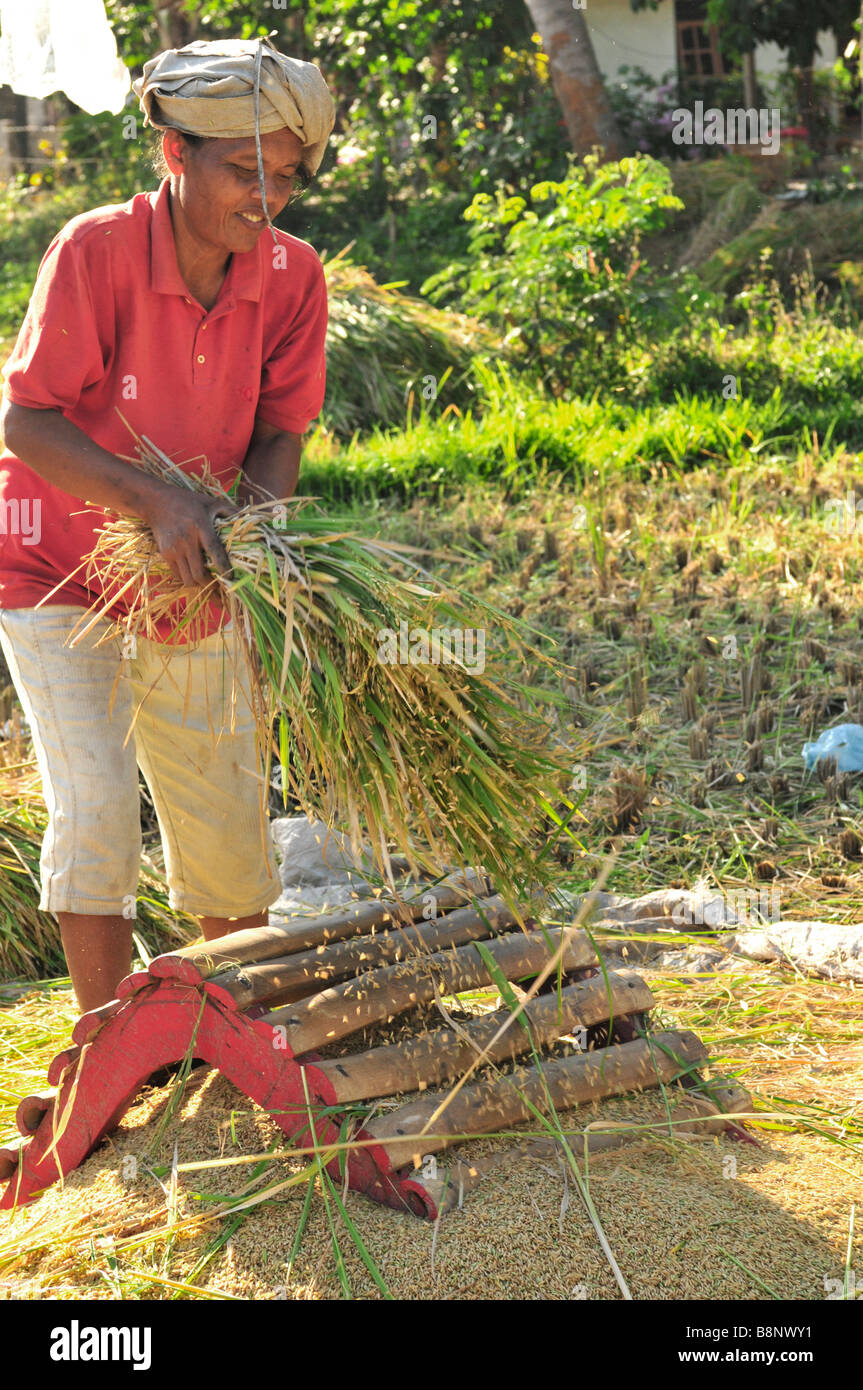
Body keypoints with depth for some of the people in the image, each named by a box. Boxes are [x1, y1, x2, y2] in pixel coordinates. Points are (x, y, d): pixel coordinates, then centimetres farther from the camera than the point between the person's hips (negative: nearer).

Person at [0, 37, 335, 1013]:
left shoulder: (292, 276, -11)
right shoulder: (95, 251, -23)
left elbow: (279, 433, -4)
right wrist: (157, 500, -35)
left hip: (190, 591, 4)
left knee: (227, 826, 9)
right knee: (95, 801, -16)